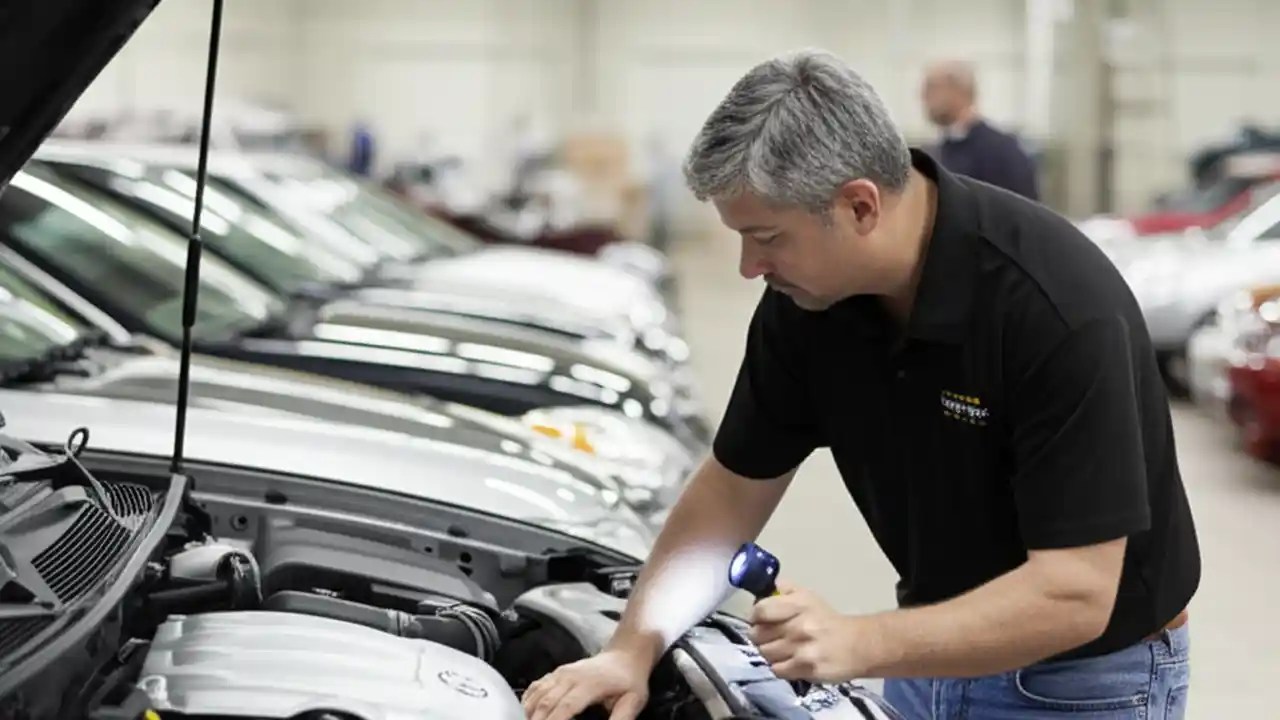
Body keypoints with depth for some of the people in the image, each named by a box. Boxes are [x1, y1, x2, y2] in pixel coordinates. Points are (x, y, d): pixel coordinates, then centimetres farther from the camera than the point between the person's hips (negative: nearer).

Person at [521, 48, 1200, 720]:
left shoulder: (1059, 308, -31)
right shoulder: (809, 293, -11)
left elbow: (1075, 594, -30)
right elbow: (736, 484, 0)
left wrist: (861, 644, -36)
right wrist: (633, 647, -12)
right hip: (937, 652, 6)